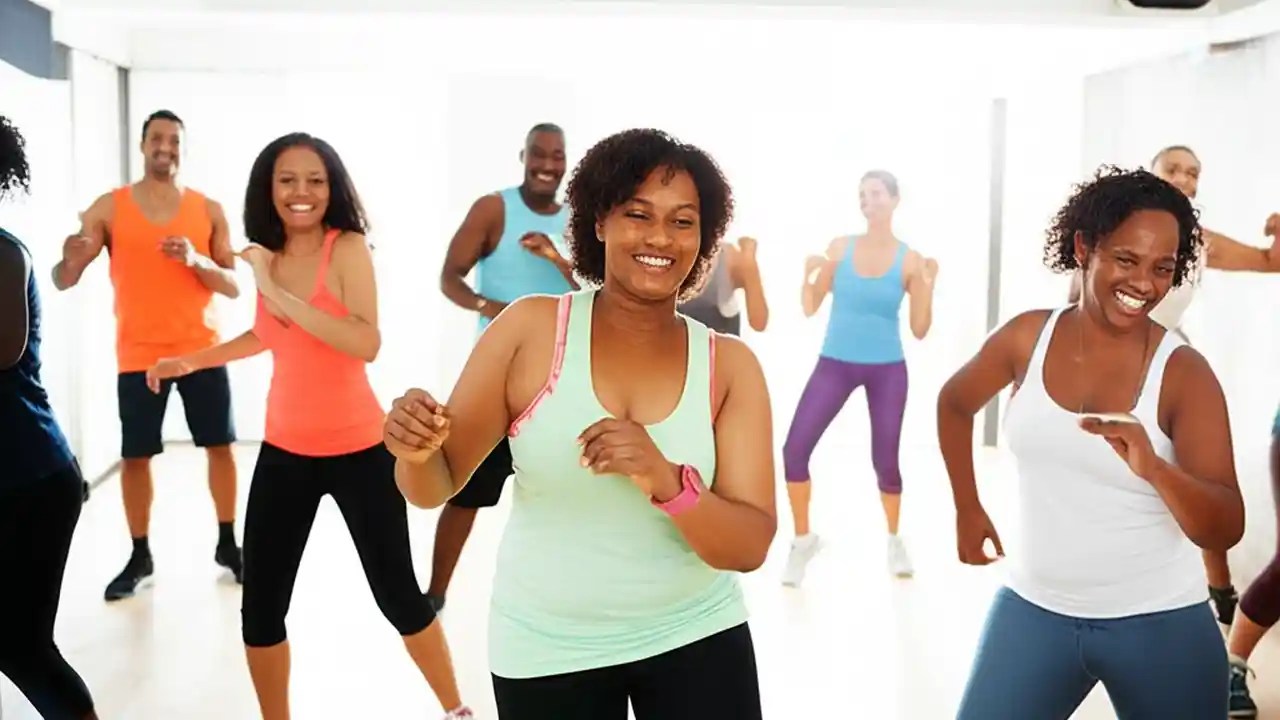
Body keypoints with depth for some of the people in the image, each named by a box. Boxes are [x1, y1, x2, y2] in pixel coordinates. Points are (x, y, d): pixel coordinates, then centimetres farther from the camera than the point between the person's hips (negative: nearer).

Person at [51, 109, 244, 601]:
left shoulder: (208, 210, 2)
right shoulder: (109, 208, -1)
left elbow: (233, 286, 1)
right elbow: (63, 280, -4)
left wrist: (197, 261, -18)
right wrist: (70, 259, -28)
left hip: (201, 349, 1)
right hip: (139, 355, -1)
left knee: (220, 445, 4)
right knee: (135, 456, 2)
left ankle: (227, 544, 18)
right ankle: (140, 557, 16)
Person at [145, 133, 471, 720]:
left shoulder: (348, 248, -13)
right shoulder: (267, 257, 4)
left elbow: (366, 343, -28)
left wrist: (282, 294, -28)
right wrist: (191, 361, 25)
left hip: (359, 450, -5)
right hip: (283, 451, 5)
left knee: (397, 594, 6)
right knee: (260, 605, 7)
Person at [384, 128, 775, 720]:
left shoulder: (729, 365, -7)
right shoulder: (530, 329, -10)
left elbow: (750, 547, -12)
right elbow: (438, 485, -4)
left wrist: (666, 481, -30)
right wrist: (416, 453, -27)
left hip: (697, 639, 1)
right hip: (547, 651, 0)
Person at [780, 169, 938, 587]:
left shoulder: (909, 260, -4)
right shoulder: (840, 247, 0)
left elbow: (919, 331, -3)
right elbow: (810, 308, 3)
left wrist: (928, 288, -16)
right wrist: (808, 275, -15)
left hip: (887, 370, -1)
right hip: (835, 364, 1)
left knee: (885, 460, 5)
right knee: (794, 449, -10)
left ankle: (894, 540, 33)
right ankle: (803, 540, 10)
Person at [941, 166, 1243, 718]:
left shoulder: (1184, 372, -12)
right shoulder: (1028, 337, -4)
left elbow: (1226, 531, -18)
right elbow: (955, 403, 16)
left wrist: (1154, 468, -36)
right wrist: (967, 509, 14)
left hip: (1160, 624, -1)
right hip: (1034, 609, 2)